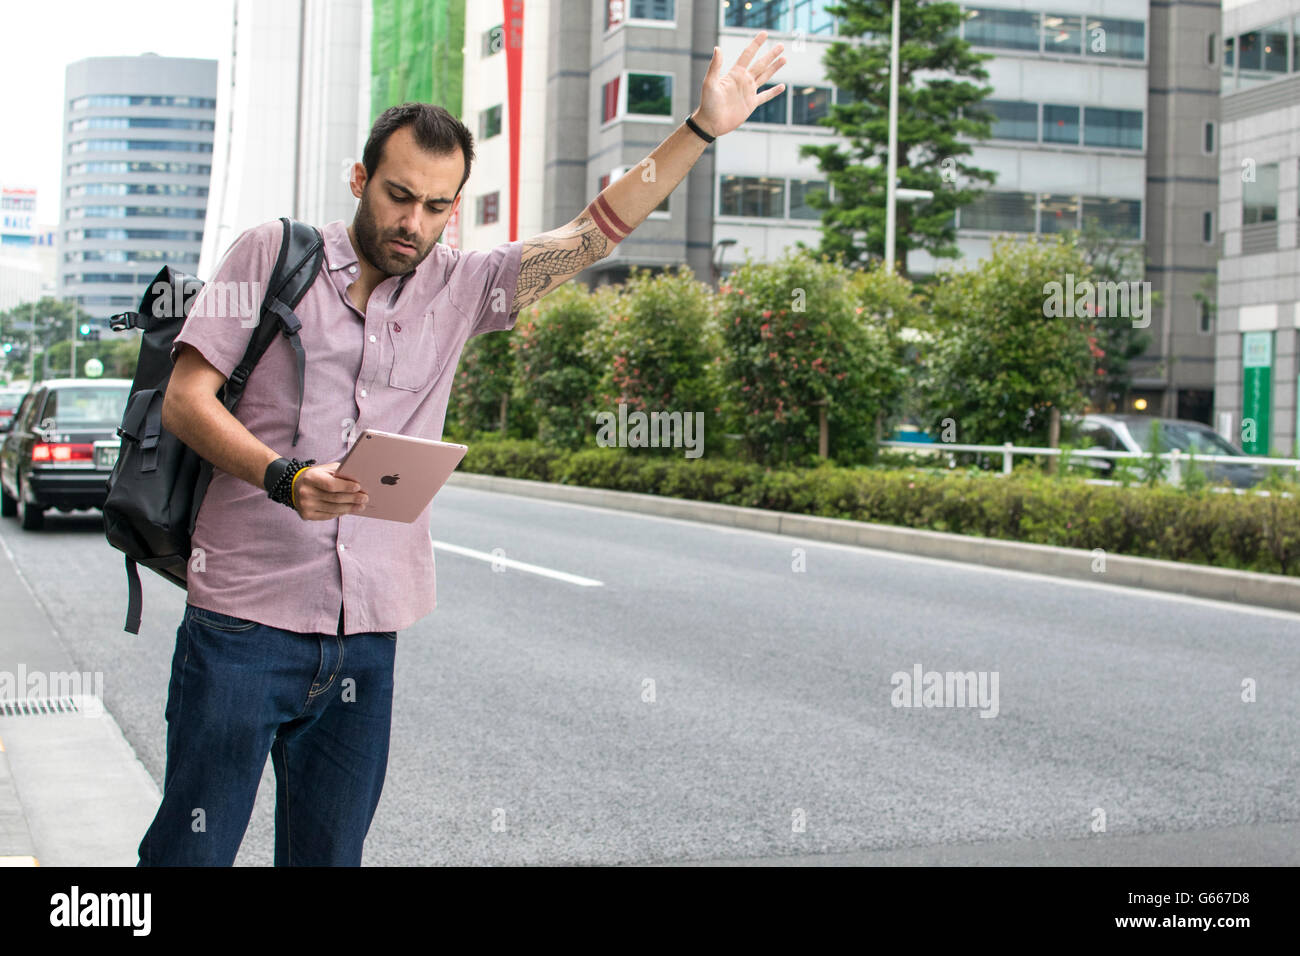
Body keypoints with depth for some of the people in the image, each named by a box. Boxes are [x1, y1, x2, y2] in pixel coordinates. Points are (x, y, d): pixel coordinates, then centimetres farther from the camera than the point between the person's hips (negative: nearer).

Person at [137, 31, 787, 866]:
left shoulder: (459, 287, 11)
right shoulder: (273, 252, 2)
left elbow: (594, 234, 11)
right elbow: (185, 399, -2)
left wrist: (702, 130, 6)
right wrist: (285, 476, -19)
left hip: (366, 638, 4)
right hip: (245, 617, -3)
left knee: (330, 853, 11)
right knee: (192, 849, -1)